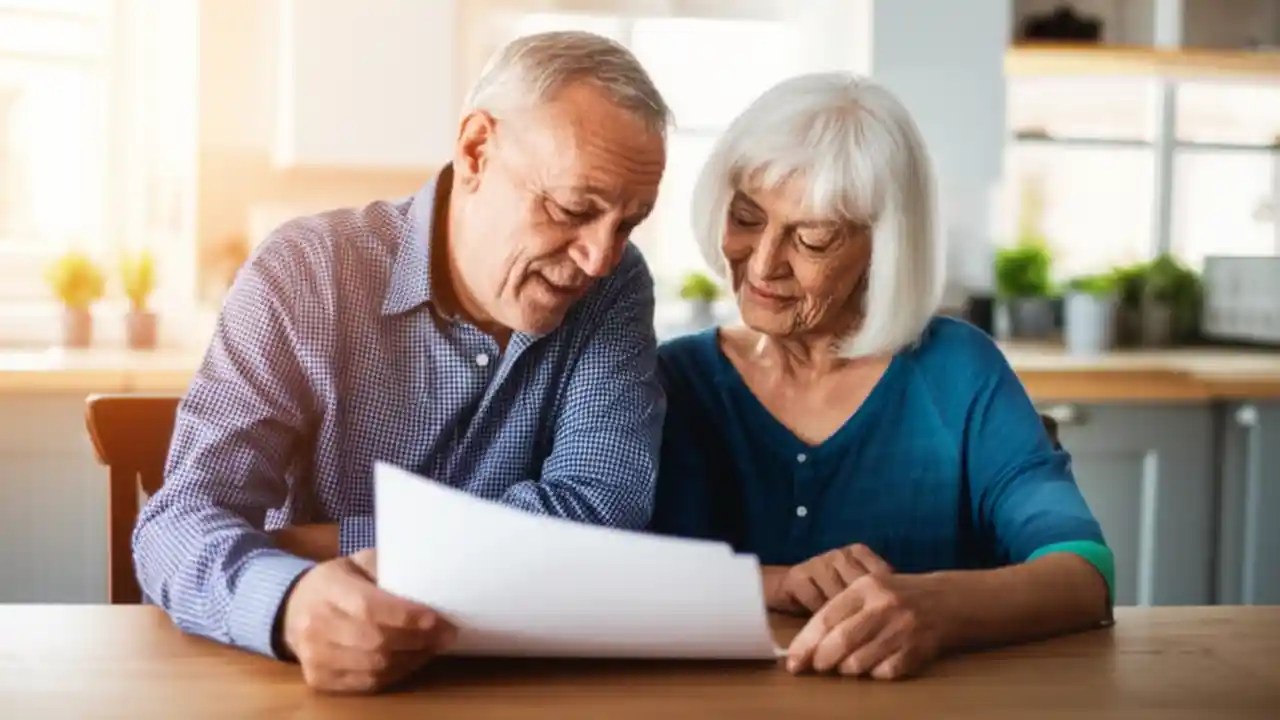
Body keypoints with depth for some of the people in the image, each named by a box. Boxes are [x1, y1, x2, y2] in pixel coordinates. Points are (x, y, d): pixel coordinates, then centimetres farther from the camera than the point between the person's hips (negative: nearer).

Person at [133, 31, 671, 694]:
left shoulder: (616, 288, -4)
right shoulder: (302, 274, -11)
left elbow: (599, 510, -15)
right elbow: (183, 521, -17)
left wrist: (328, 542, -19)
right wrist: (291, 601, -39)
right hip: (308, 678, -1)